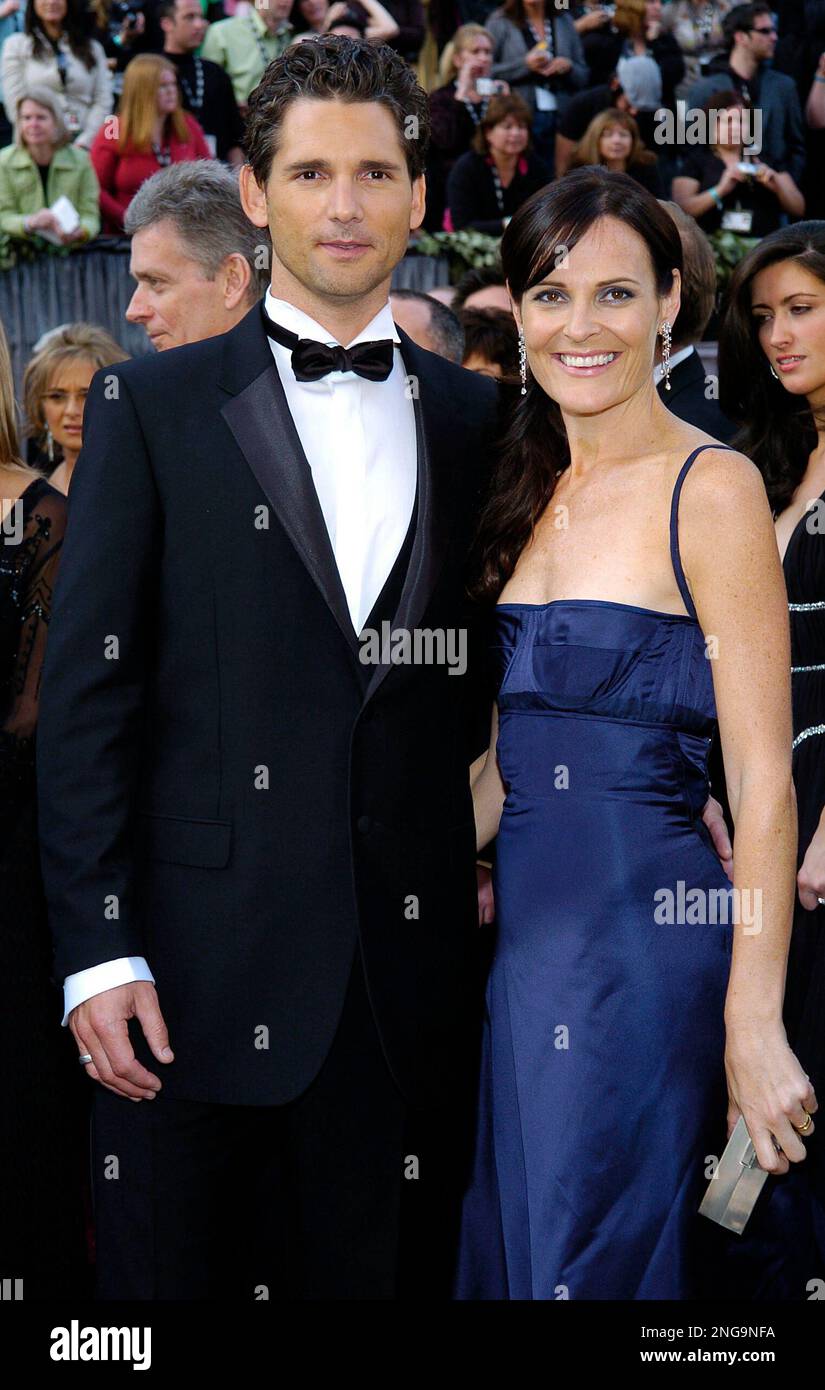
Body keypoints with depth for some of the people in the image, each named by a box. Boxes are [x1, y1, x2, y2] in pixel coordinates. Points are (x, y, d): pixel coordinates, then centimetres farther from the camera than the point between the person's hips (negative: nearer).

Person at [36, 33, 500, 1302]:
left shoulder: (474, 416, 10)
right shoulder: (153, 408, 1)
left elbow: (479, 676, 14)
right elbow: (86, 689, -3)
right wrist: (97, 948, -9)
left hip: (411, 967, 3)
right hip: (203, 960, -2)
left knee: (387, 1266, 11)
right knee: (173, 1270, 7)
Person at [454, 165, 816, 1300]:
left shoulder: (711, 487, -10)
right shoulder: (526, 495, 11)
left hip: (645, 939, -7)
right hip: (524, 931, 7)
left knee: (595, 1262, 2)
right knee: (510, 1250, 15)